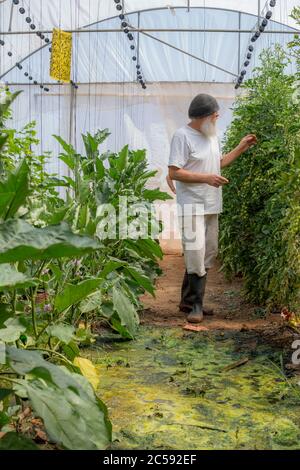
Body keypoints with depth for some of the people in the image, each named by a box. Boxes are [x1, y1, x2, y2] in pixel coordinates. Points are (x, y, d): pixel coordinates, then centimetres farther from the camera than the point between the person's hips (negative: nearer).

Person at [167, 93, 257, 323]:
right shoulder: (183, 136, -11)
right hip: (193, 206, -9)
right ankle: (195, 304, -1)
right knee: (195, 253, -13)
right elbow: (174, 173, -16)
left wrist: (242, 148, 16)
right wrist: (206, 178, -21)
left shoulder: (212, 135, 14)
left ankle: (188, 301, 21)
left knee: (209, 253, 11)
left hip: (212, 206, 9)